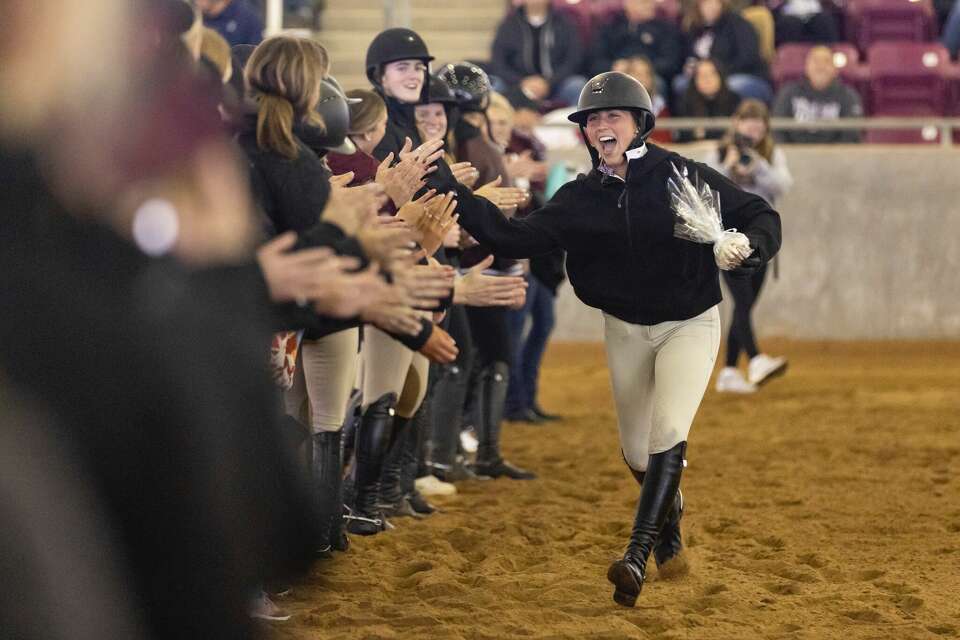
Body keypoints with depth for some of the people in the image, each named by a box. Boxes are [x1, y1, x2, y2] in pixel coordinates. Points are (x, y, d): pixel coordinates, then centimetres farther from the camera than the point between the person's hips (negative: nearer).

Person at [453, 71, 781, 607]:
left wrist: (744, 245, -35)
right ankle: (670, 509, 44)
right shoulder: (581, 198, -6)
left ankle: (636, 560, -21)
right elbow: (518, 238, -15)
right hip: (625, 330, 4)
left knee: (667, 434, -21)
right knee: (637, 453, 11)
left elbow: (761, 216, -13)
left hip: (690, 325, -4)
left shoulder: (683, 175, -15)